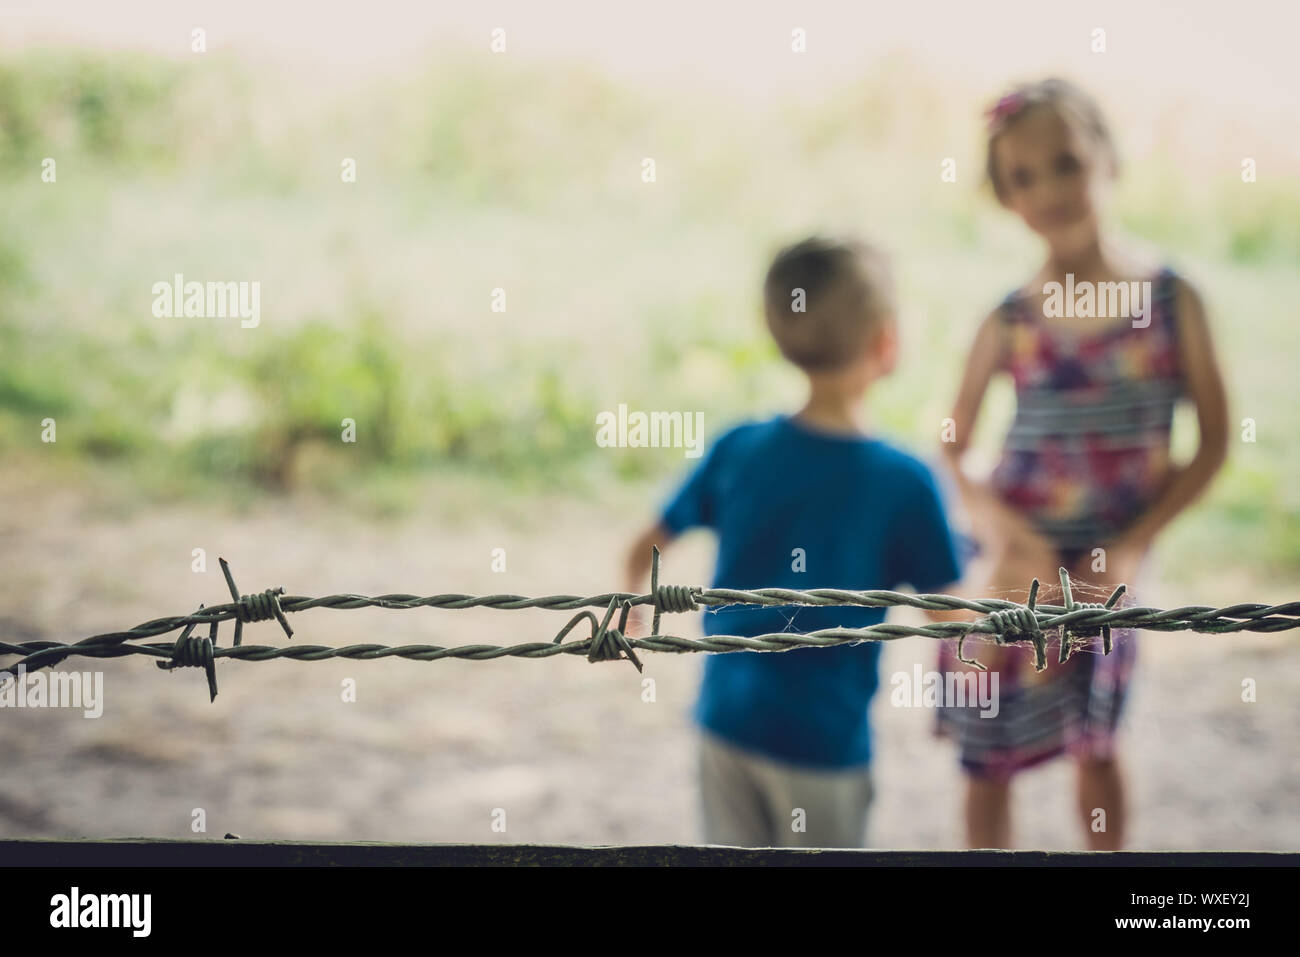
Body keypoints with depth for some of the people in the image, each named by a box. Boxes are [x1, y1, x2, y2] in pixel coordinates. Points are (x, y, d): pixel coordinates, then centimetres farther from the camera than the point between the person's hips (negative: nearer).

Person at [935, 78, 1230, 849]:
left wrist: (1132, 547, -12)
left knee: (1096, 744, 16)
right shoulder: (1009, 321, -7)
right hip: (1009, 569, 0)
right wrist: (1004, 530, -20)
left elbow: (1214, 443, -4)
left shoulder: (1171, 298, -8)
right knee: (989, 758, 6)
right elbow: (950, 455, -2)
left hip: (1106, 570, 0)